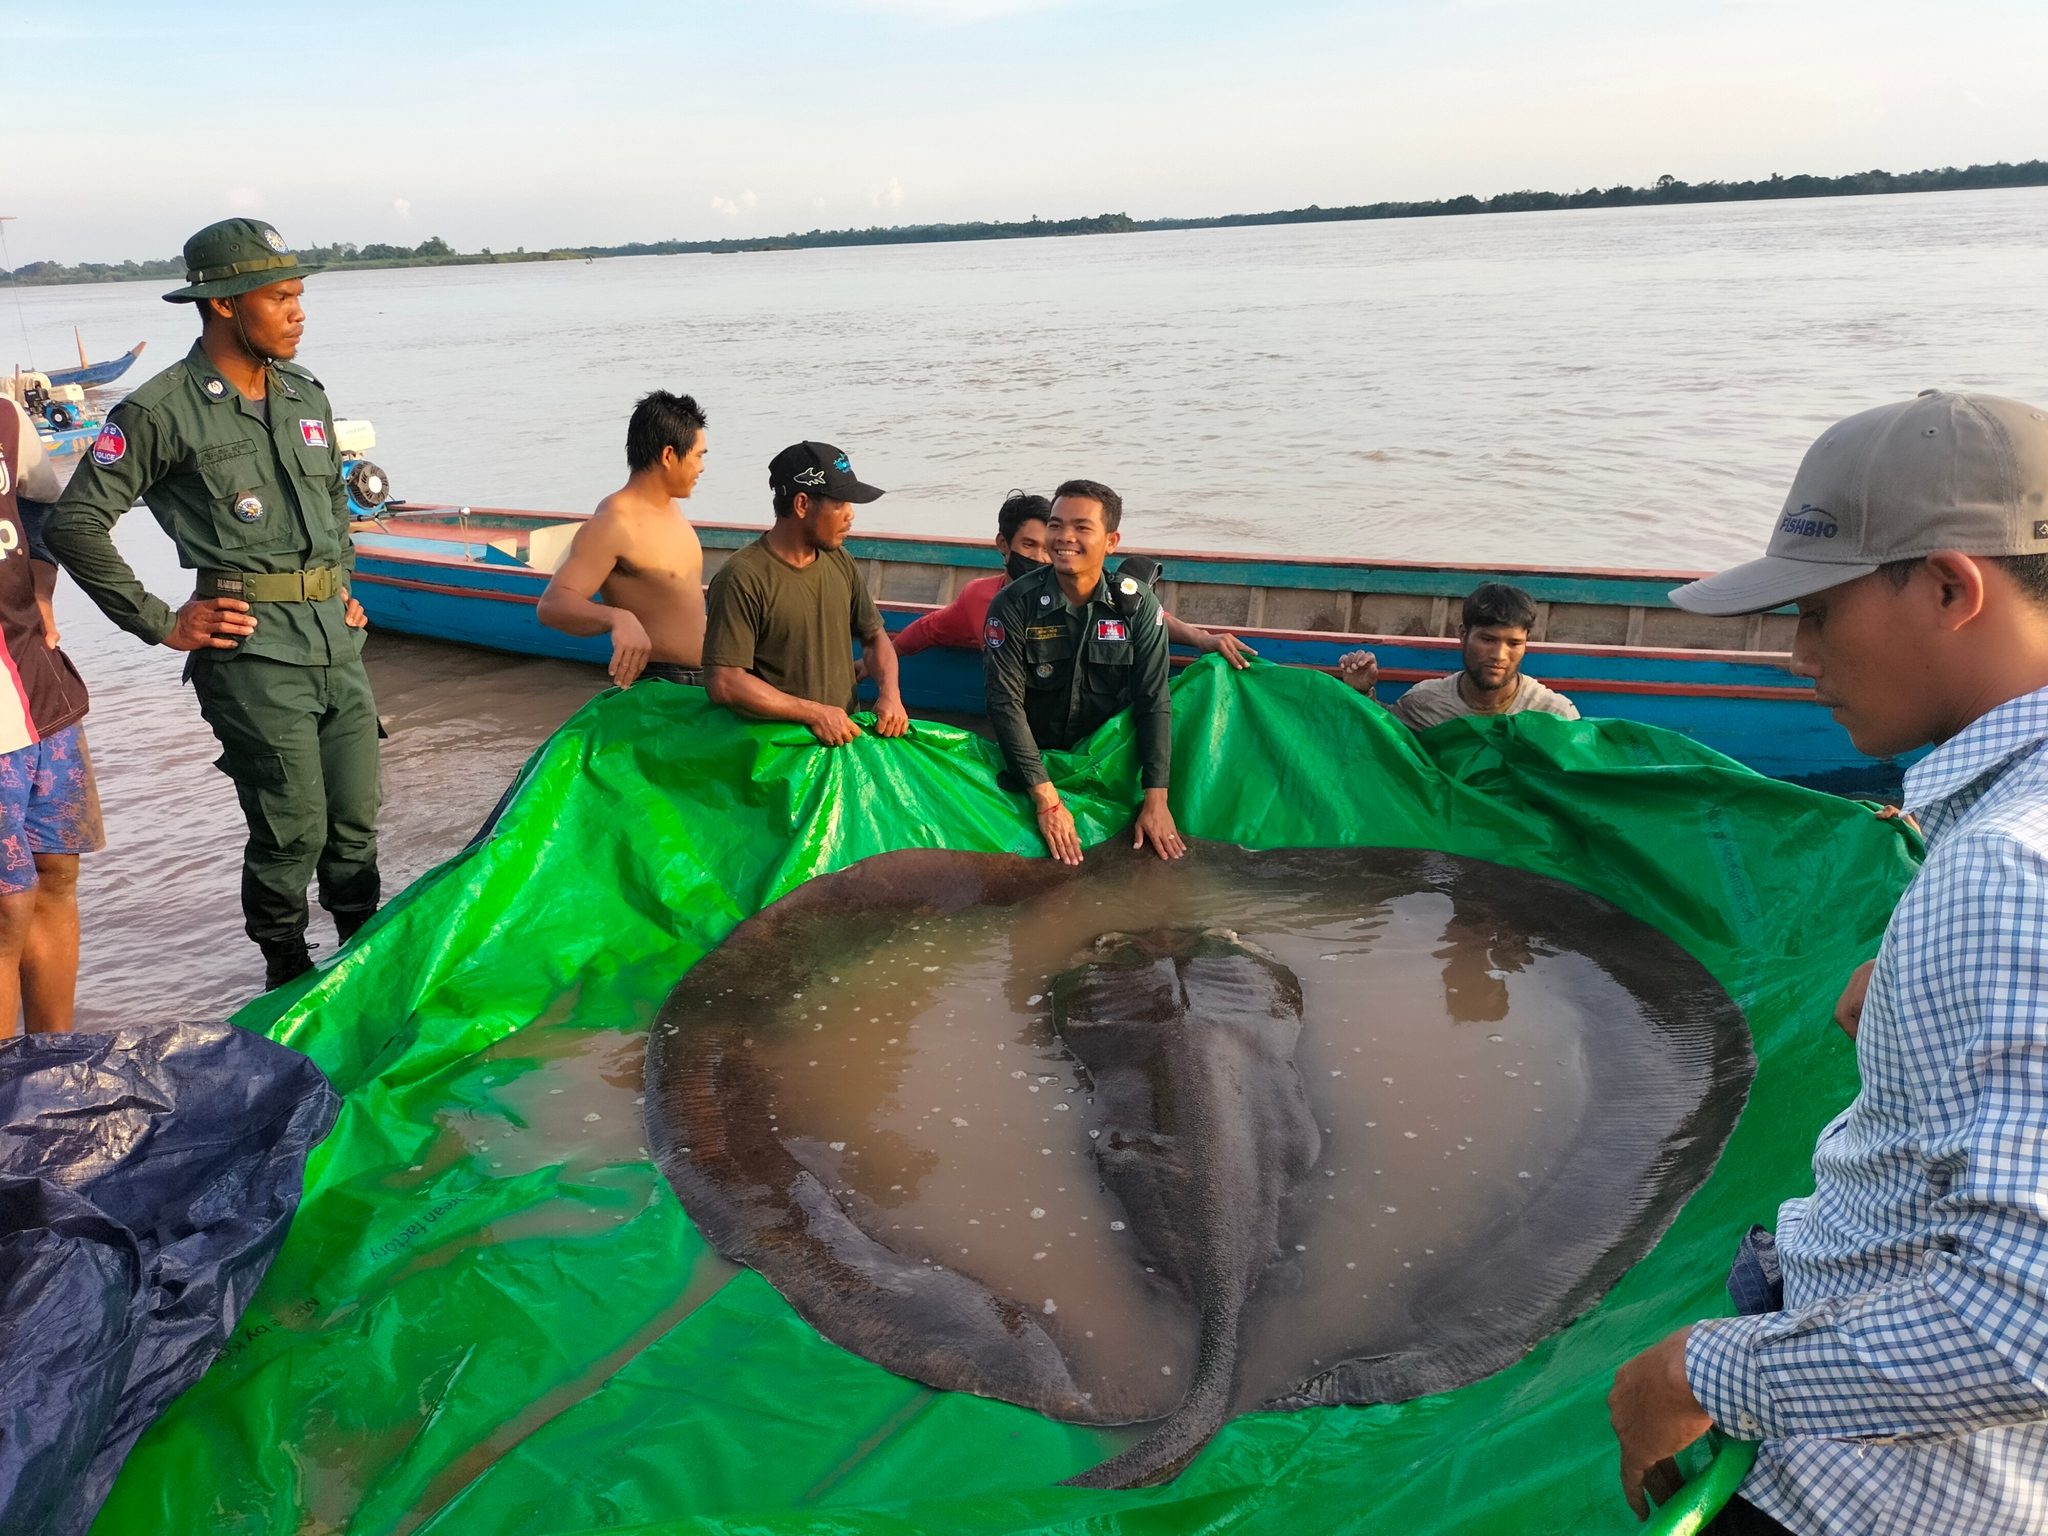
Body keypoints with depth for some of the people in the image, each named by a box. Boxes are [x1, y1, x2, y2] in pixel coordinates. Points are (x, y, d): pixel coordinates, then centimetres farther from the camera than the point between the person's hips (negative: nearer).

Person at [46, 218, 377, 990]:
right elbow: (75, 524, -8)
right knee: (293, 828, -2)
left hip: (337, 639, 6)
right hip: (251, 650, -6)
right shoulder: (162, 411, -7)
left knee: (356, 818, 12)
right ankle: (287, 974, 19)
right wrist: (162, 624, -9)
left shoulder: (306, 394, 13)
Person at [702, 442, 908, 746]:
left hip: (844, 734, 5)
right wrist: (815, 713, -17)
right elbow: (723, 683, -18)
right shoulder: (742, 579, -13)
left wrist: (890, 695, 2)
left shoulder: (840, 562, 9)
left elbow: (873, 635, 21)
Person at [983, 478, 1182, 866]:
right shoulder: (1014, 605, -13)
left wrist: (1156, 800, -15)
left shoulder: (1138, 605, -7)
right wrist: (1048, 801, -23)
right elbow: (1006, 703, -17)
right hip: (1034, 762, -1)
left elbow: (1153, 702, -8)